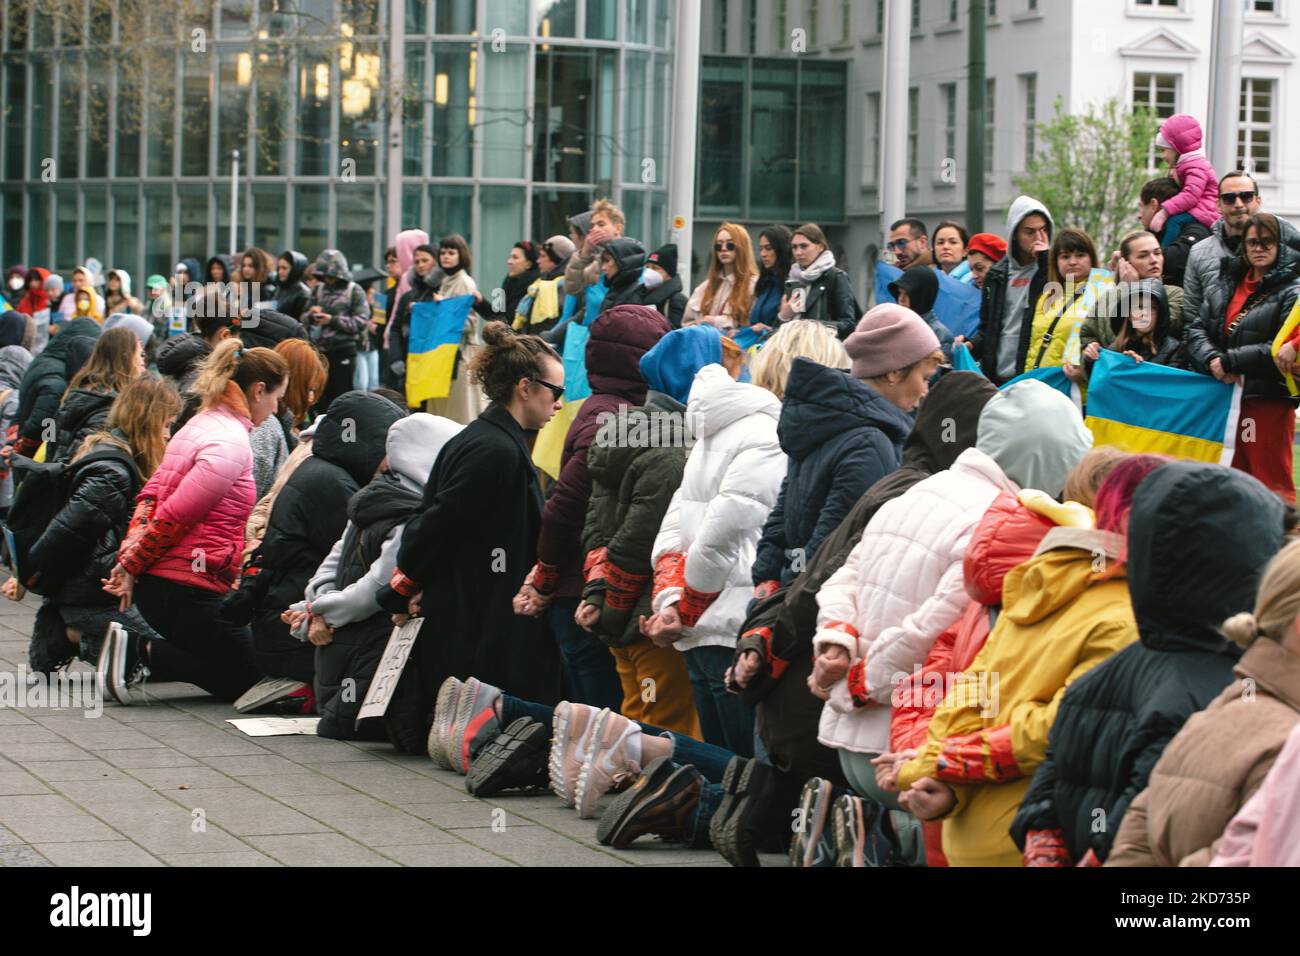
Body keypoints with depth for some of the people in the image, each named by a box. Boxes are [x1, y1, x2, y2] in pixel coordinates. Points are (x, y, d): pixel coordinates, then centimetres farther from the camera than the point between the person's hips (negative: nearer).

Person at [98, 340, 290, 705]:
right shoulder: (231, 444, -17)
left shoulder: (200, 425, 14)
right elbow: (175, 514, -20)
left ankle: (132, 649, 7)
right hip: (186, 588, -10)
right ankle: (143, 653, -8)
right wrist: (132, 567, -9)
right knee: (247, 679, 3)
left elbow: (151, 494, 12)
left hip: (157, 579, 10)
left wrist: (129, 560, 2)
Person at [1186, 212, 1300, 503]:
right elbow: (1197, 330, 9)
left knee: (1272, 482, -6)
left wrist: (1229, 361, -15)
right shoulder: (1223, 285, 14)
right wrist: (1213, 360, -12)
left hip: (1269, 400, -6)